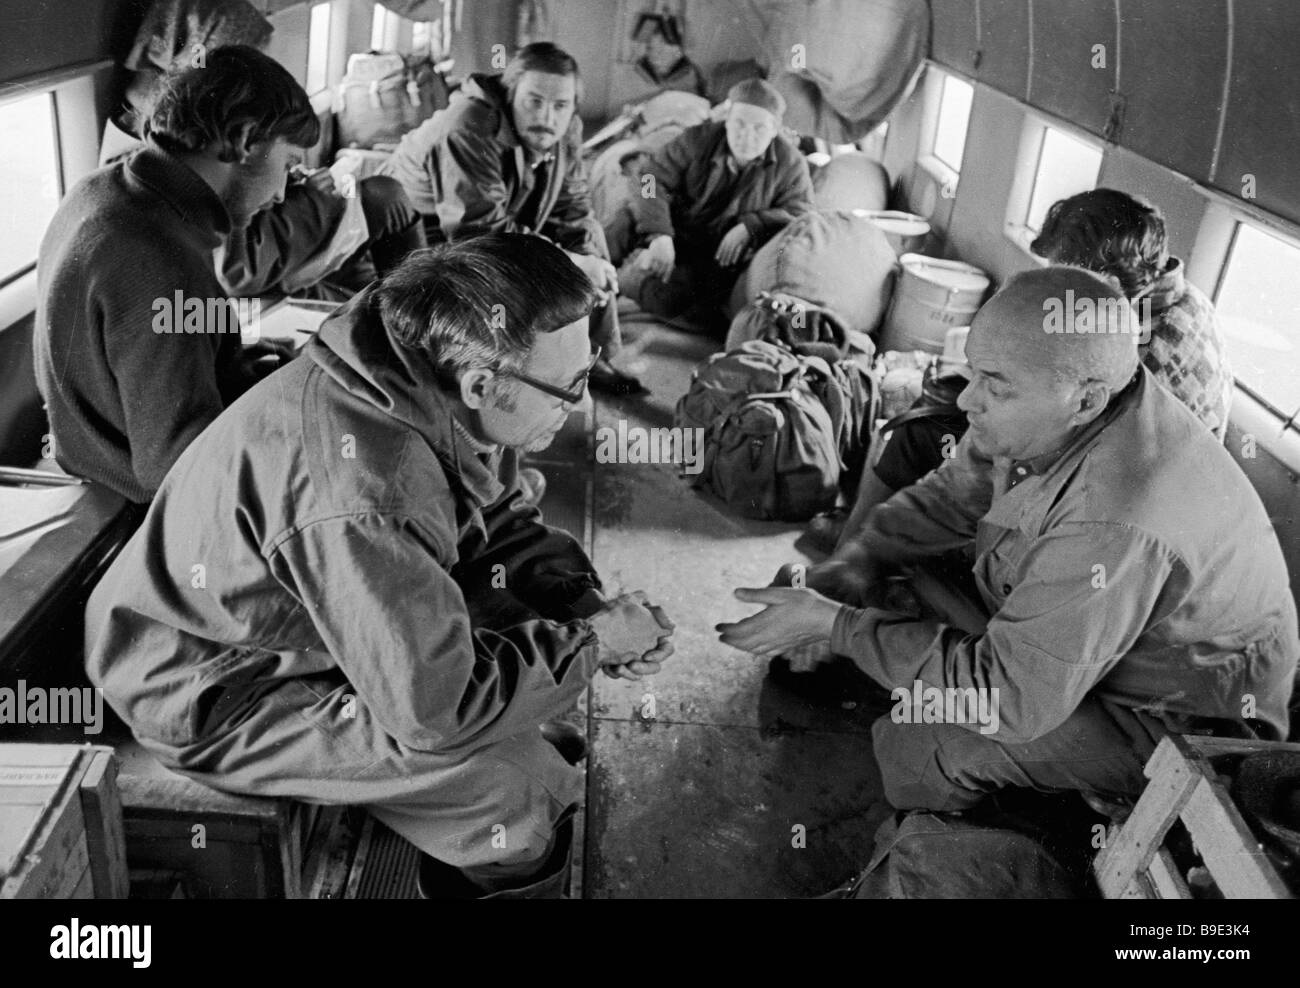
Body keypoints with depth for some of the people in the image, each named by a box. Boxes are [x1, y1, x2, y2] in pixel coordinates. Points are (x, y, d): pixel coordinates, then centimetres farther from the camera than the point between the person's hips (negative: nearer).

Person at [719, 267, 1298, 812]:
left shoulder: (1112, 528, -42)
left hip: (1178, 722, -8)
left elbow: (1008, 698, -35)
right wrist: (860, 564, -15)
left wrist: (835, 626, -30)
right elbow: (953, 494, 2)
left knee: (921, 745, -20)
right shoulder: (1045, 418, -15)